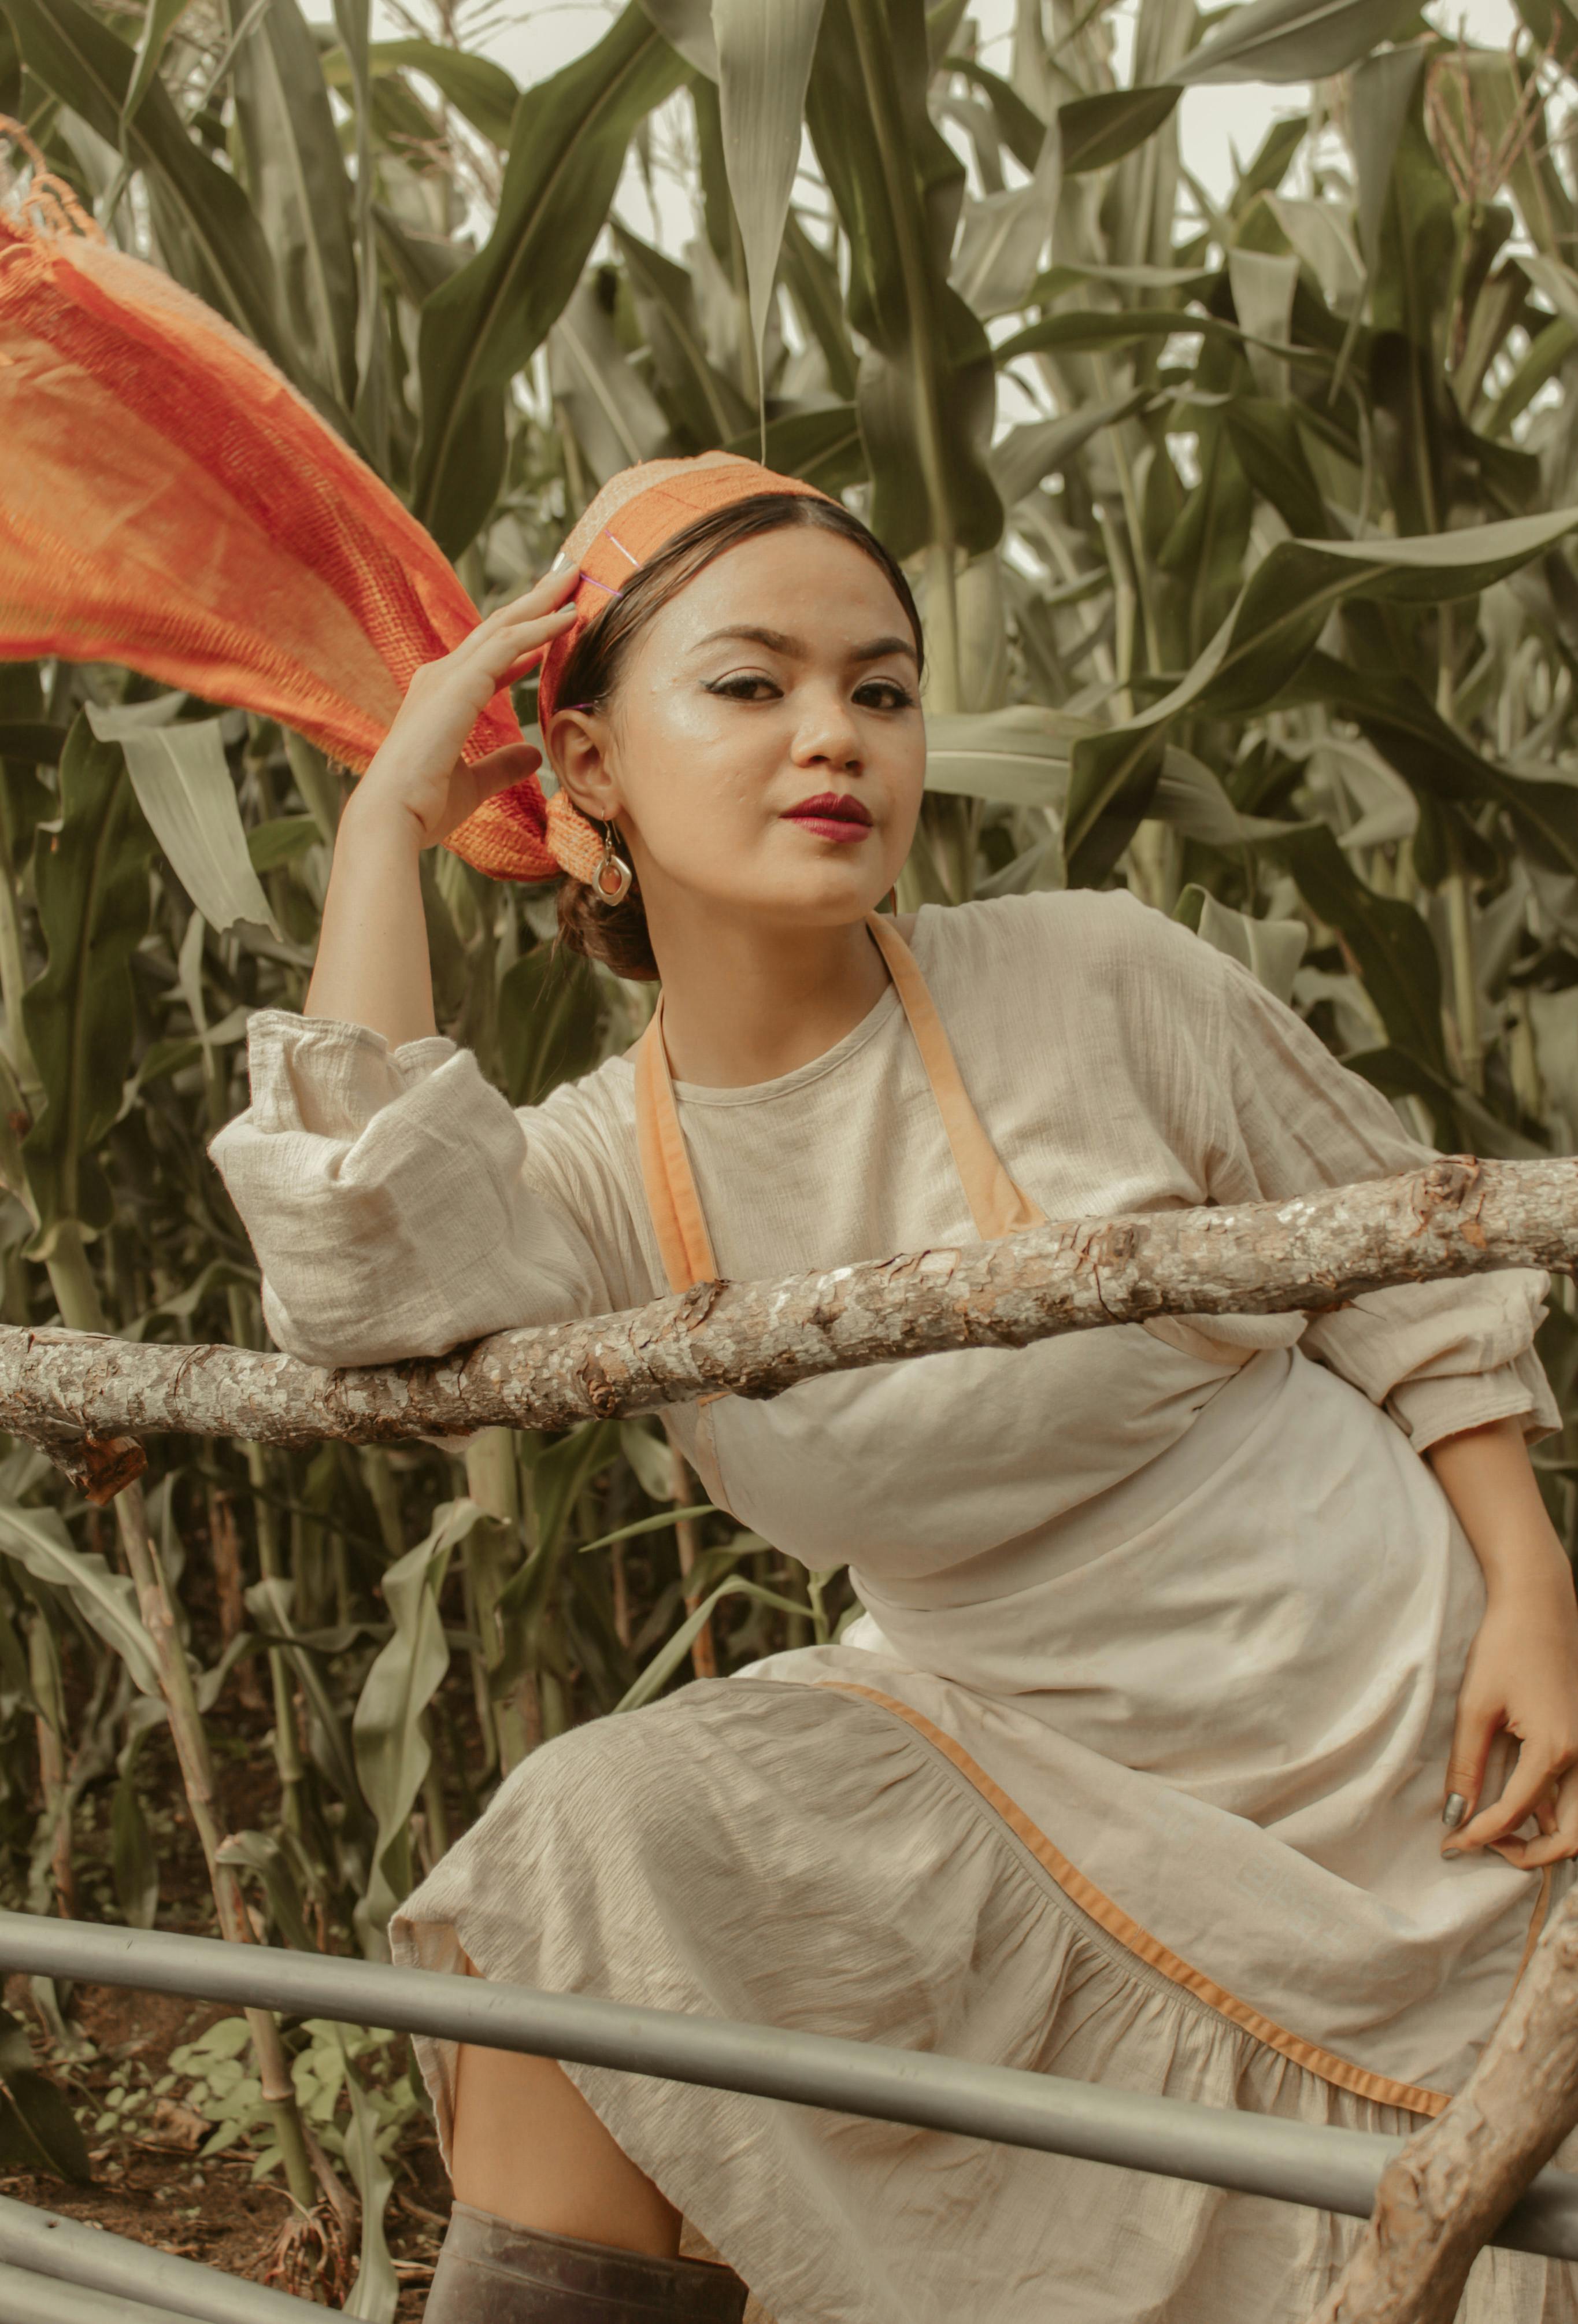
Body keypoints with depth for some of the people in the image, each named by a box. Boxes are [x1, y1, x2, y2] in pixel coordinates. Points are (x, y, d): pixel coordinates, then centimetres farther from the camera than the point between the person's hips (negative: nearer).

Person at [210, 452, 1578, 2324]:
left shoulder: (1092, 981, -14)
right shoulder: (606, 1168, -7)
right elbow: (368, 1275, -30)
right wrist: (390, 816, -19)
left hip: (1367, 1738, -1)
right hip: (1013, 1759, 2)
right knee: (587, 1858, -19)